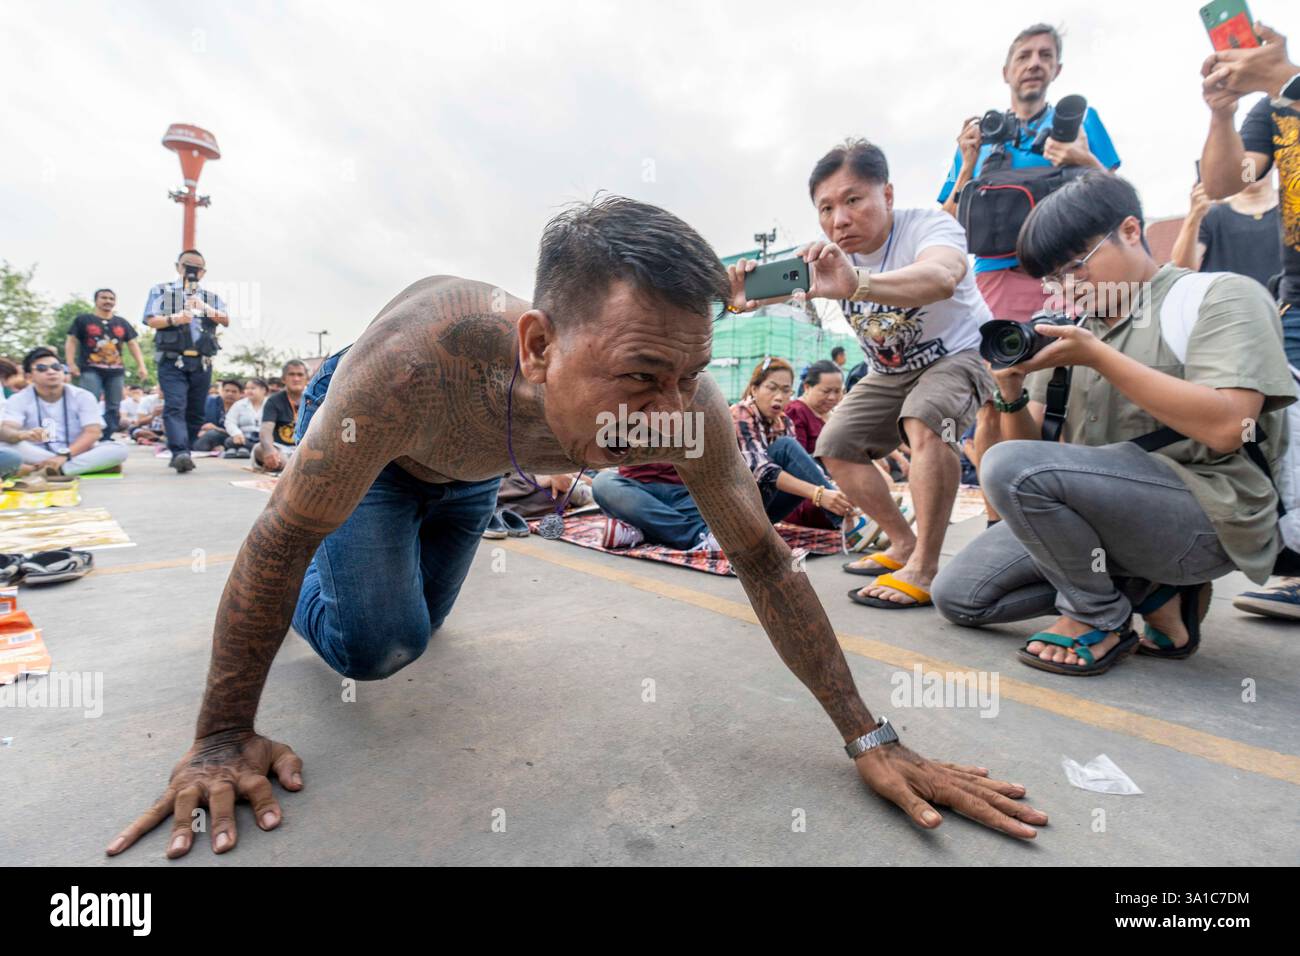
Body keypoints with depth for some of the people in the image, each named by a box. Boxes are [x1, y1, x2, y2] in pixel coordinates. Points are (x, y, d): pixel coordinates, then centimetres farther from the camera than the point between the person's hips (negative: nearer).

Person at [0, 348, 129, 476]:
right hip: (36, 457, 1)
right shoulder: (18, 400, 1)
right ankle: (83, 466, -28)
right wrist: (23, 435, -41)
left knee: (118, 449, -27)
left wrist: (64, 455, -26)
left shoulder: (82, 396, 0)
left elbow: (93, 432, -11)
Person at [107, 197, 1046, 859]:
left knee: (416, 626, 18)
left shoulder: (690, 410, -38)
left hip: (468, 466, 3)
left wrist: (871, 738, -24)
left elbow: (765, 559, -26)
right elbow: (281, 538, -34)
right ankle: (300, 594, 20)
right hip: (356, 430, -3)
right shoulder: (423, 356, -48)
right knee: (377, 645, -15)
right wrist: (223, 736, -25)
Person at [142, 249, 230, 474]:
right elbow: (151, 320, 2)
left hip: (202, 363, 3)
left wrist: (205, 308, -16)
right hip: (172, 361, -3)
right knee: (174, 407, -17)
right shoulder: (161, 291, 13)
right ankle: (180, 453, -29)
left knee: (195, 411, 3)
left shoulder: (212, 297, 19)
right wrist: (174, 319, -17)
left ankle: (182, 453, 10)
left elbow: (226, 321, 2)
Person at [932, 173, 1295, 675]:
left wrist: (1098, 357, -19)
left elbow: (1225, 427, -20)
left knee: (1008, 466, -30)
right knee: (956, 596, -2)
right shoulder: (1072, 330, 13)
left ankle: (1102, 618, -7)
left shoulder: (1221, 295, -3)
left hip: (1206, 514, -6)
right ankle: (1147, 587, 3)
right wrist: (1013, 392, -10)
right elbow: (1036, 448, 10)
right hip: (1106, 512, 7)